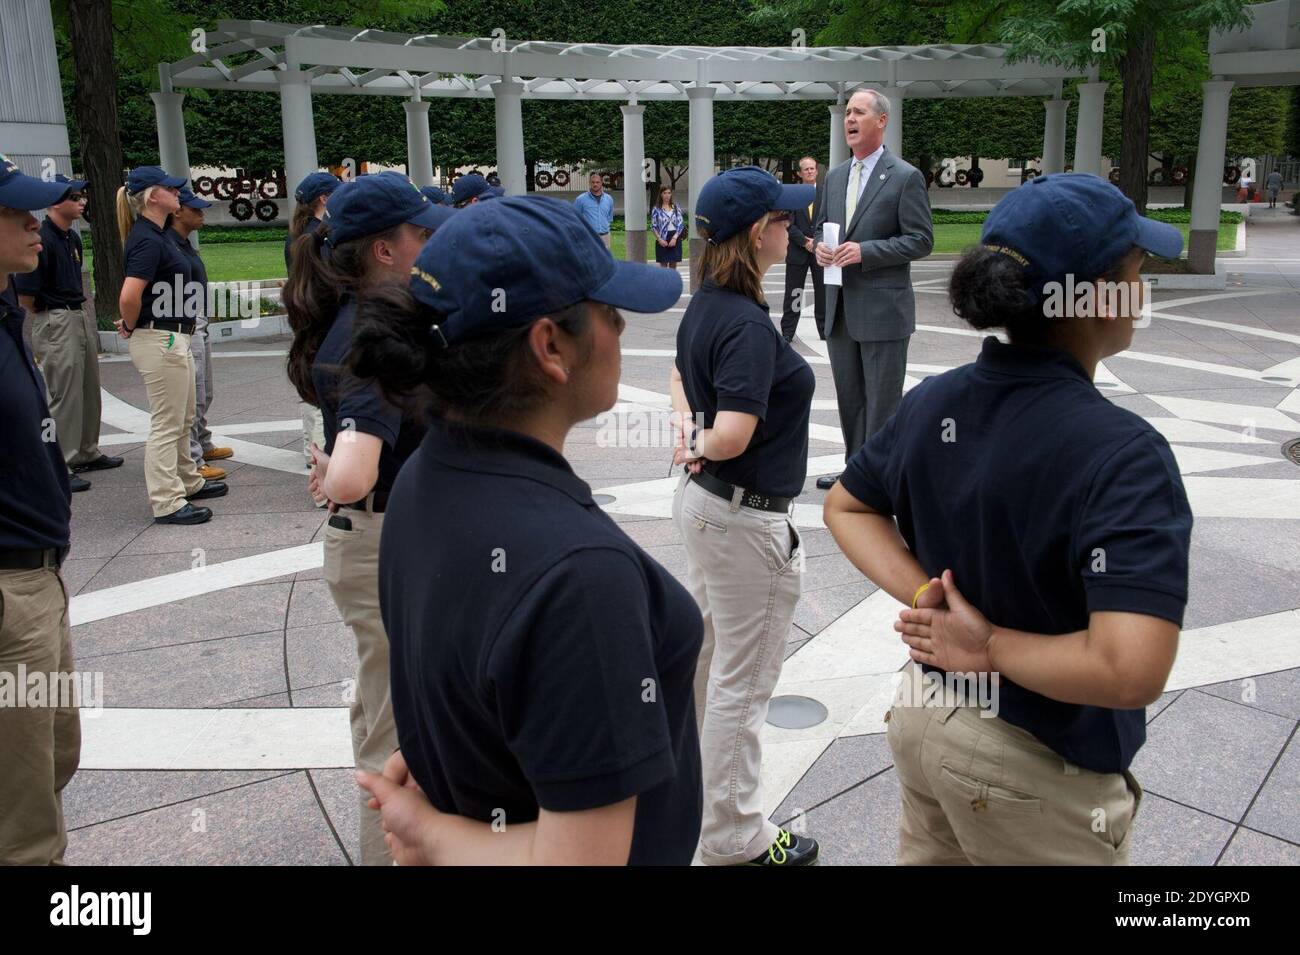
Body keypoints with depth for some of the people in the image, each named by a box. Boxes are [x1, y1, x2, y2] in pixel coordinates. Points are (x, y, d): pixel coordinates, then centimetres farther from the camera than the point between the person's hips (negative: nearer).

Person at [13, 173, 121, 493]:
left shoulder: (72, 237, 11)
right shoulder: (41, 239, -17)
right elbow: (25, 294, -18)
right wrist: (50, 316, -4)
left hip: (81, 317, 9)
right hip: (55, 323, -9)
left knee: (89, 390, 17)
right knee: (64, 395, -5)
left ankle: (87, 453, 31)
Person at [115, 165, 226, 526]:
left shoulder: (158, 235, 12)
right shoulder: (147, 239, -18)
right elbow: (129, 296, -29)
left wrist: (134, 326, 18)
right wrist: (132, 327, -11)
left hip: (174, 339, 10)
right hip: (161, 341, -10)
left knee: (183, 418, 21)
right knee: (167, 424, -3)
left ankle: (188, 482, 35)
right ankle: (167, 502, 5)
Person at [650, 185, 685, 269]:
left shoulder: (676, 207, 6)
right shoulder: (656, 209, 1)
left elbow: (681, 224, 1)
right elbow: (653, 227, -1)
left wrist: (674, 238, -11)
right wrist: (659, 239, -13)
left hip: (675, 239, 2)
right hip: (662, 240, -2)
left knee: (673, 265, 5)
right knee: (663, 265, 1)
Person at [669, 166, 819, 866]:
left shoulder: (704, 305, 3)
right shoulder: (747, 324, -25)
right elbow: (735, 434, -33)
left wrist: (689, 433, 4)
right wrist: (701, 444, -12)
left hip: (701, 501, 10)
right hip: (748, 519, -10)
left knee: (709, 661, 25)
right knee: (743, 682, 5)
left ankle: (698, 789, 45)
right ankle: (733, 836, 22)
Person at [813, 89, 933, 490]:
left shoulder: (906, 177, -7)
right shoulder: (835, 176, 12)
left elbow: (921, 240, -10)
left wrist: (865, 251, -20)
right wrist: (820, 246, -3)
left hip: (883, 309, -7)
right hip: (840, 308, 7)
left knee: (882, 401, 0)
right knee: (849, 397, 16)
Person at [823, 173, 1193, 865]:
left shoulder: (932, 401, -8)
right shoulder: (1123, 454, -28)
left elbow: (846, 507, 6)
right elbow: (1131, 672, -37)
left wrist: (926, 598, -7)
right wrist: (990, 646, -22)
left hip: (922, 716, 6)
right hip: (1035, 773, -5)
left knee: (928, 852, 28)